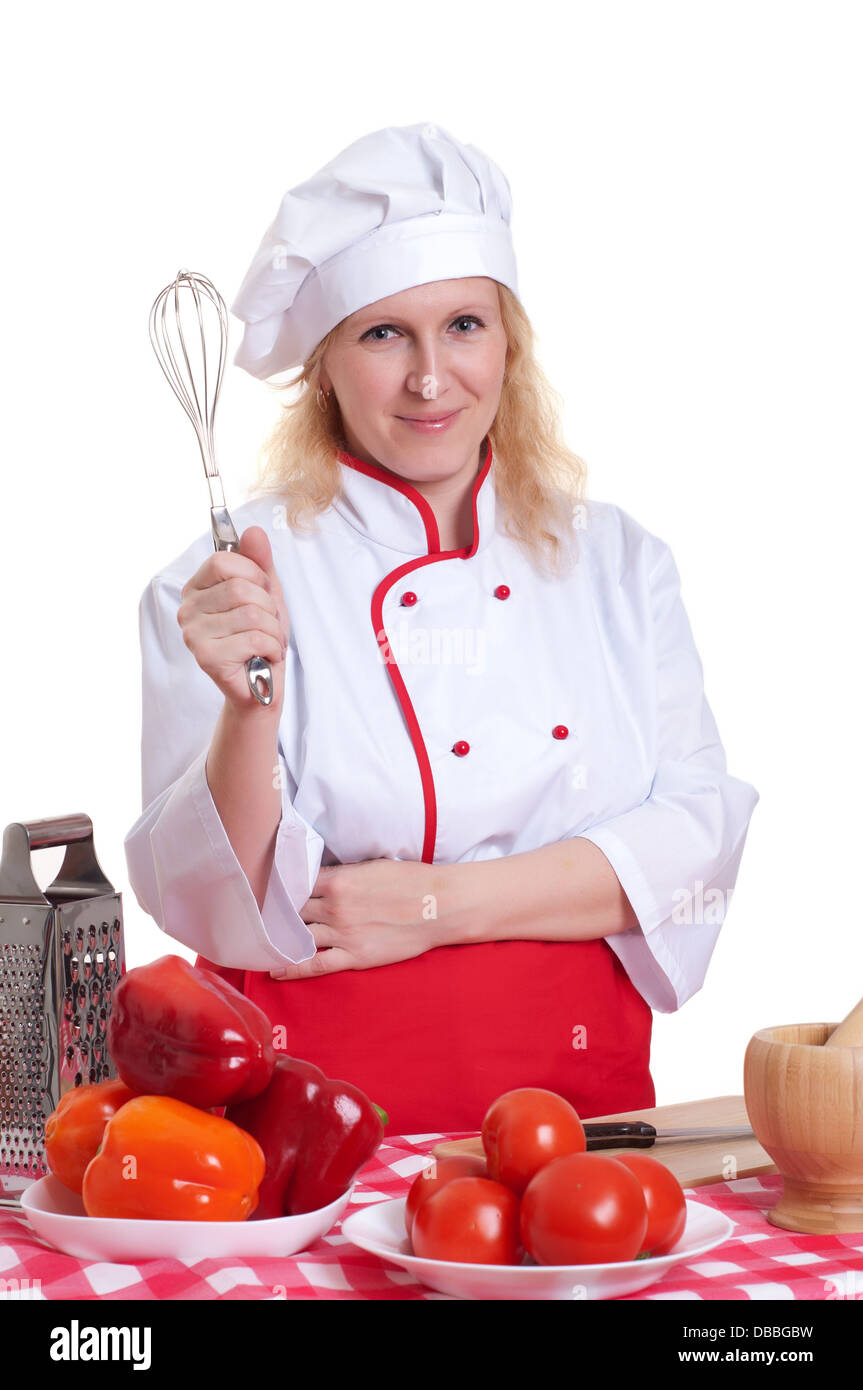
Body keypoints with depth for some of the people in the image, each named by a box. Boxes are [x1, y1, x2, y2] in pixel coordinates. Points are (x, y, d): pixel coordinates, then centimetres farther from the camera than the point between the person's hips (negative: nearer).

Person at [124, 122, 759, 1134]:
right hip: (319, 1103, -2)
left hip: (575, 1088, 3)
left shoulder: (618, 560, 9)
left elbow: (697, 832, 2)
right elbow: (218, 910, -6)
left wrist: (441, 904, -8)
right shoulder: (216, 586, -1)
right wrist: (249, 707, -23)